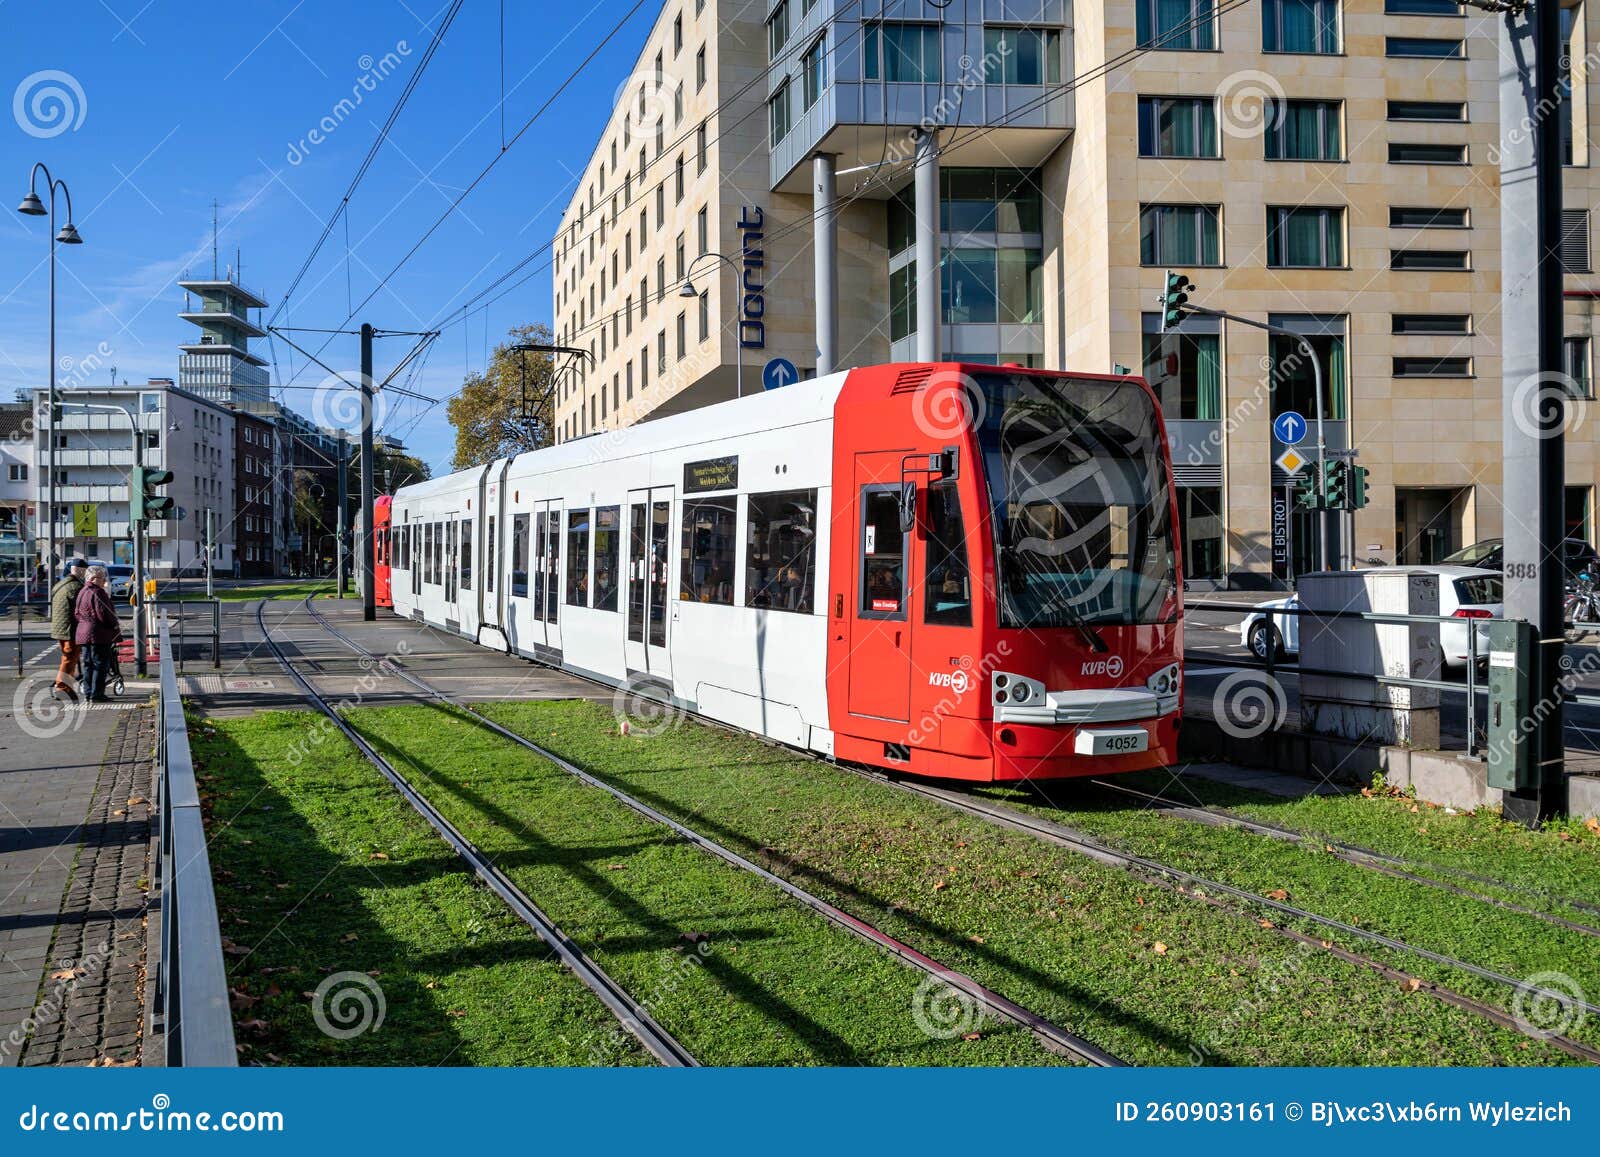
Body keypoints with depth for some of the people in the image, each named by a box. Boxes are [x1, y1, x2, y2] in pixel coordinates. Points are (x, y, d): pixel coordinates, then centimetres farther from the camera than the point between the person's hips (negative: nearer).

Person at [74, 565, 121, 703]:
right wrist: (115, 625, -5)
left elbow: (78, 613, 20)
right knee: (100, 664, -5)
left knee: (88, 664, 14)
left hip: (84, 633, 10)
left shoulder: (82, 592, 16)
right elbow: (104, 614, -19)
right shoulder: (97, 593, -15)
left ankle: (88, 693, 17)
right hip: (99, 633, -10)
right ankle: (96, 694, -5)